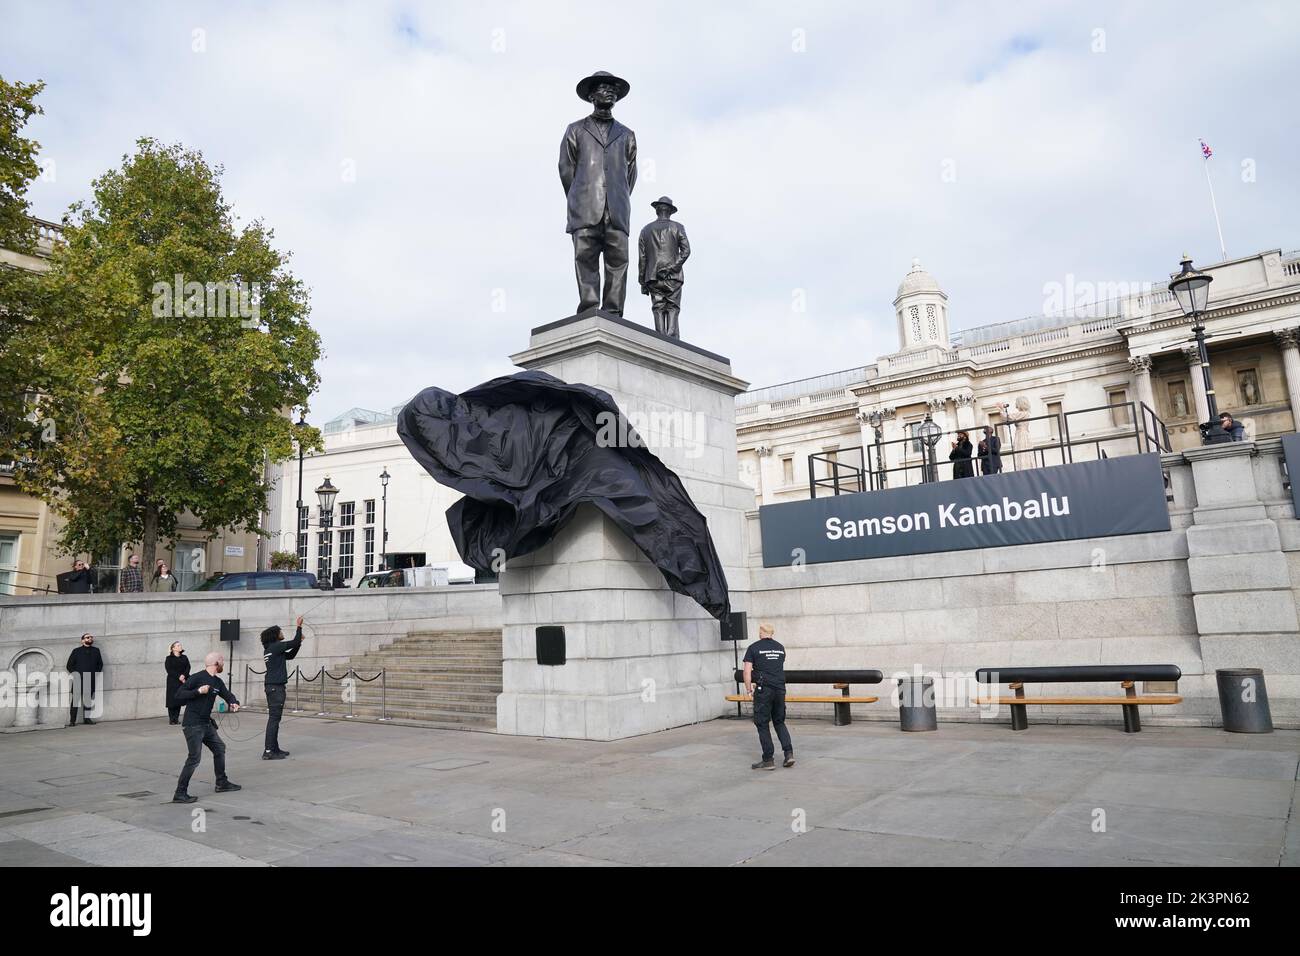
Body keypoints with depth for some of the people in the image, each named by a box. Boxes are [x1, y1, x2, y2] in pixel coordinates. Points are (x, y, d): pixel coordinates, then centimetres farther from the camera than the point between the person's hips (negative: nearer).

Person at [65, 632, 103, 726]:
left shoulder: (96, 651, 13)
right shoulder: (76, 651, 5)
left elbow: (100, 664, 18)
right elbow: (69, 665, 5)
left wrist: (96, 673, 6)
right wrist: (75, 674, -5)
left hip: (91, 681, 3)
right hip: (78, 680, -3)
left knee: (88, 700, 7)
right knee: (75, 700, -6)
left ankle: (86, 718, 16)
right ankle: (72, 720, -2)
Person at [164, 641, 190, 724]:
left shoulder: (184, 658, 14)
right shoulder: (169, 658, 3)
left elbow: (188, 667, 3)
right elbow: (169, 670, -7)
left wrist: (184, 675, -15)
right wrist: (178, 677, -17)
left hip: (182, 681, 3)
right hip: (172, 682, -3)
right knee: (172, 700, -6)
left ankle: (176, 718, 4)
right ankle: (171, 718, -2)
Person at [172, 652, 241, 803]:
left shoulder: (217, 682, 9)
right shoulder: (197, 678, -14)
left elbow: (227, 695, 15)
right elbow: (179, 695, -16)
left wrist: (234, 703, -6)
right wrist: (198, 691, -24)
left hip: (206, 723, 9)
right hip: (193, 724, -9)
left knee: (219, 748, 16)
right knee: (195, 758, -11)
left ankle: (222, 783, 30)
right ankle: (180, 794, -4)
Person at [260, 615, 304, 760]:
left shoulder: (270, 649, 17)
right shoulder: (276, 646, -11)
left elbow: (290, 656, 22)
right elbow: (295, 642, -12)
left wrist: (299, 641, 15)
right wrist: (299, 626, -2)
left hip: (273, 686, 10)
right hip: (276, 687, -10)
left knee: (274, 718, 13)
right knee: (274, 718, -10)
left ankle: (274, 749, 19)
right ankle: (268, 752, -12)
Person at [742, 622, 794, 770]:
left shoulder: (753, 648, -1)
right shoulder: (780, 648, 14)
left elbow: (747, 671, -7)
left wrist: (748, 689, 4)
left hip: (763, 691, -5)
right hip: (780, 689, 5)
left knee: (762, 724, 4)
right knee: (779, 722, 17)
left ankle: (768, 760, 5)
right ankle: (789, 753, 4)